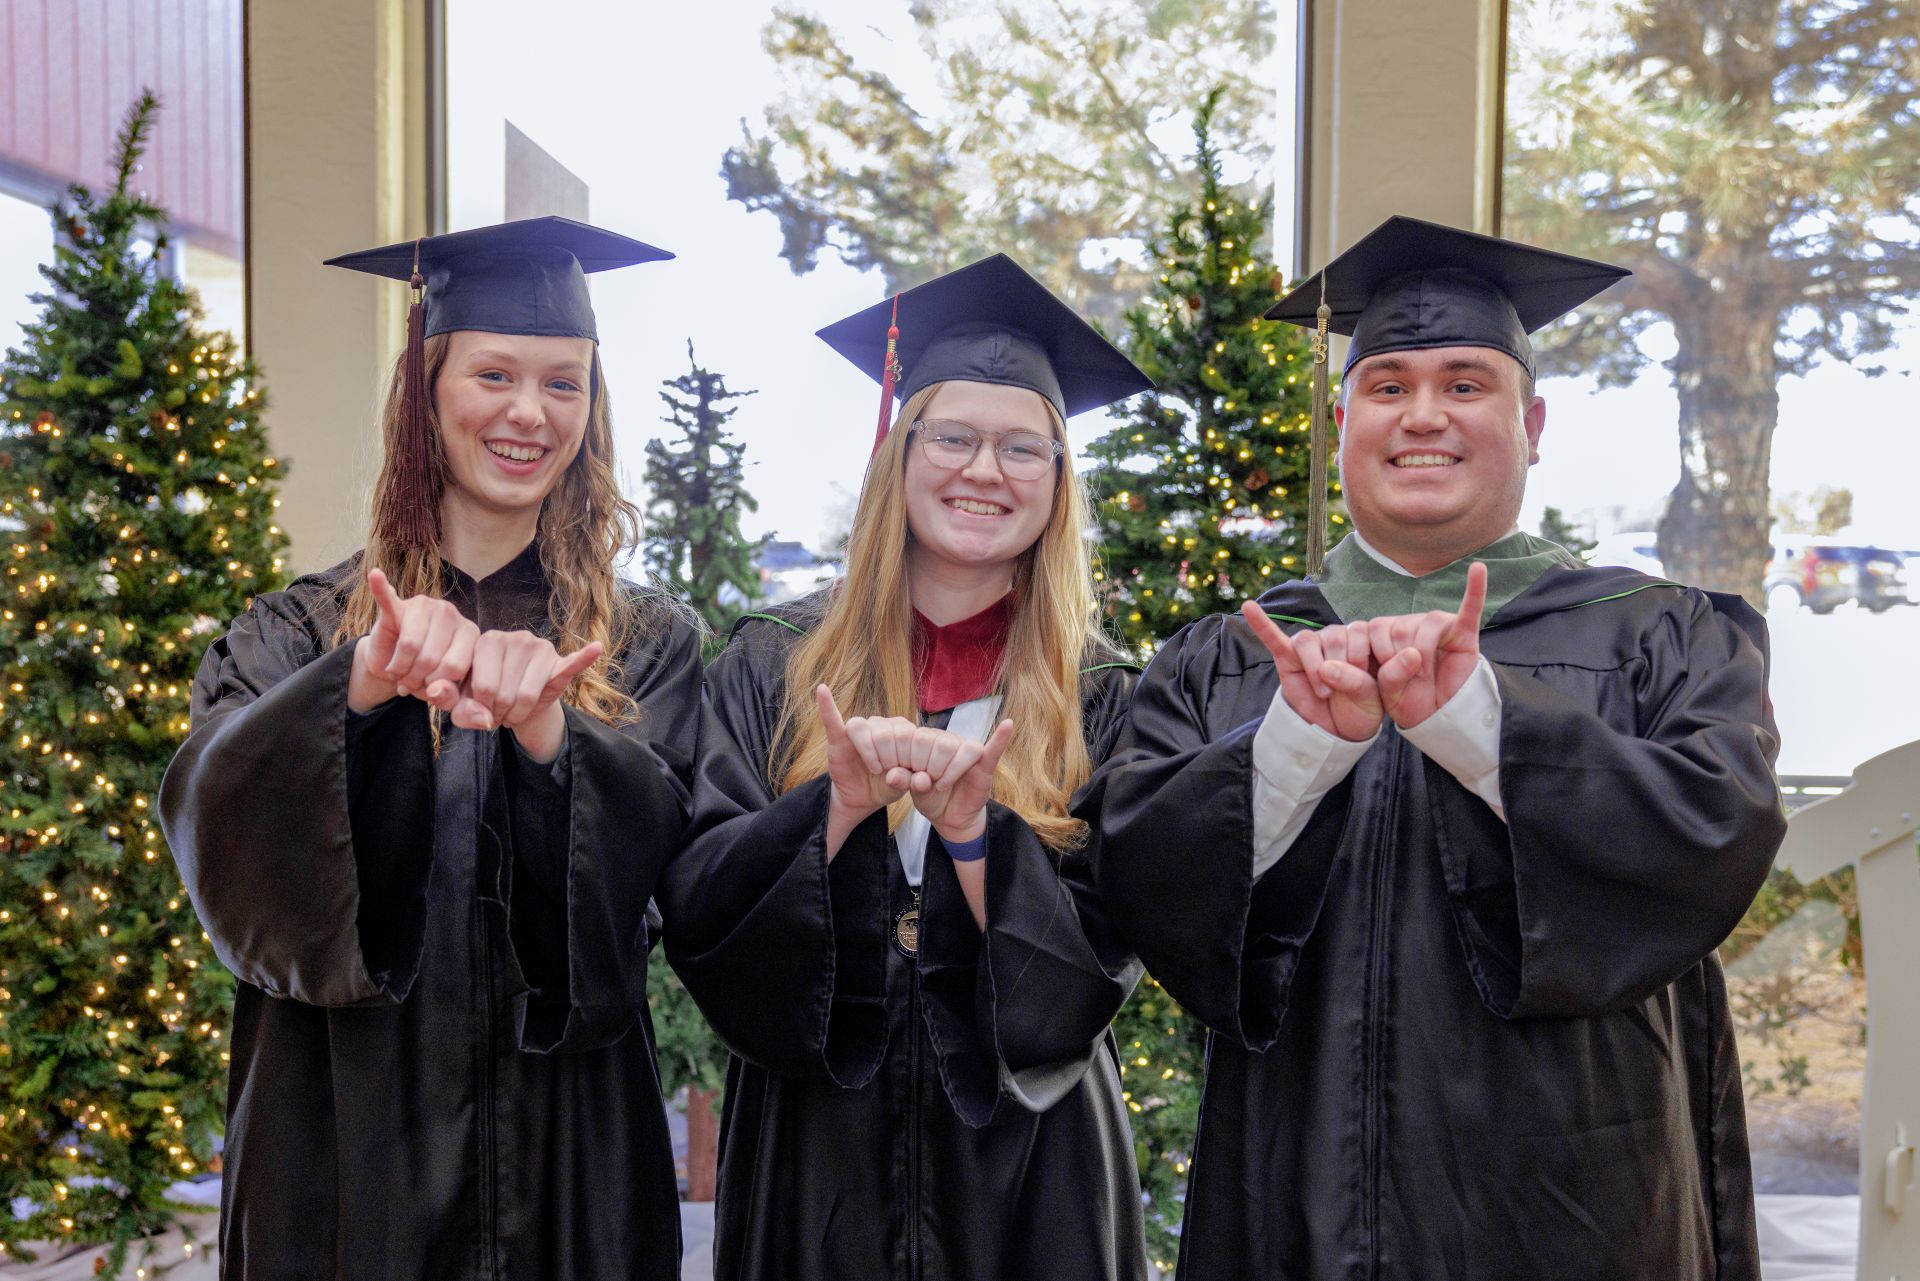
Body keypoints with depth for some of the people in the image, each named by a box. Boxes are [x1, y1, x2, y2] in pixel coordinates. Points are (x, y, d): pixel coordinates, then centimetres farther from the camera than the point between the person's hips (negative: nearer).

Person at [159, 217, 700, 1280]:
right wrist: (359, 684, -33)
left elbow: (652, 851, -12)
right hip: (348, 1142, 0)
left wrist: (544, 725, -31)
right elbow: (209, 814, -15)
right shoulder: (302, 631, 1)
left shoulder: (643, 645, 2)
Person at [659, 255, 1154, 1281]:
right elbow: (694, 908, -7)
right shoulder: (776, 666, -1)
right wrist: (838, 804, -23)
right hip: (812, 1152, 0)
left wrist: (973, 831, -23)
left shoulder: (1097, 697, -1)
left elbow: (1103, 955, -7)